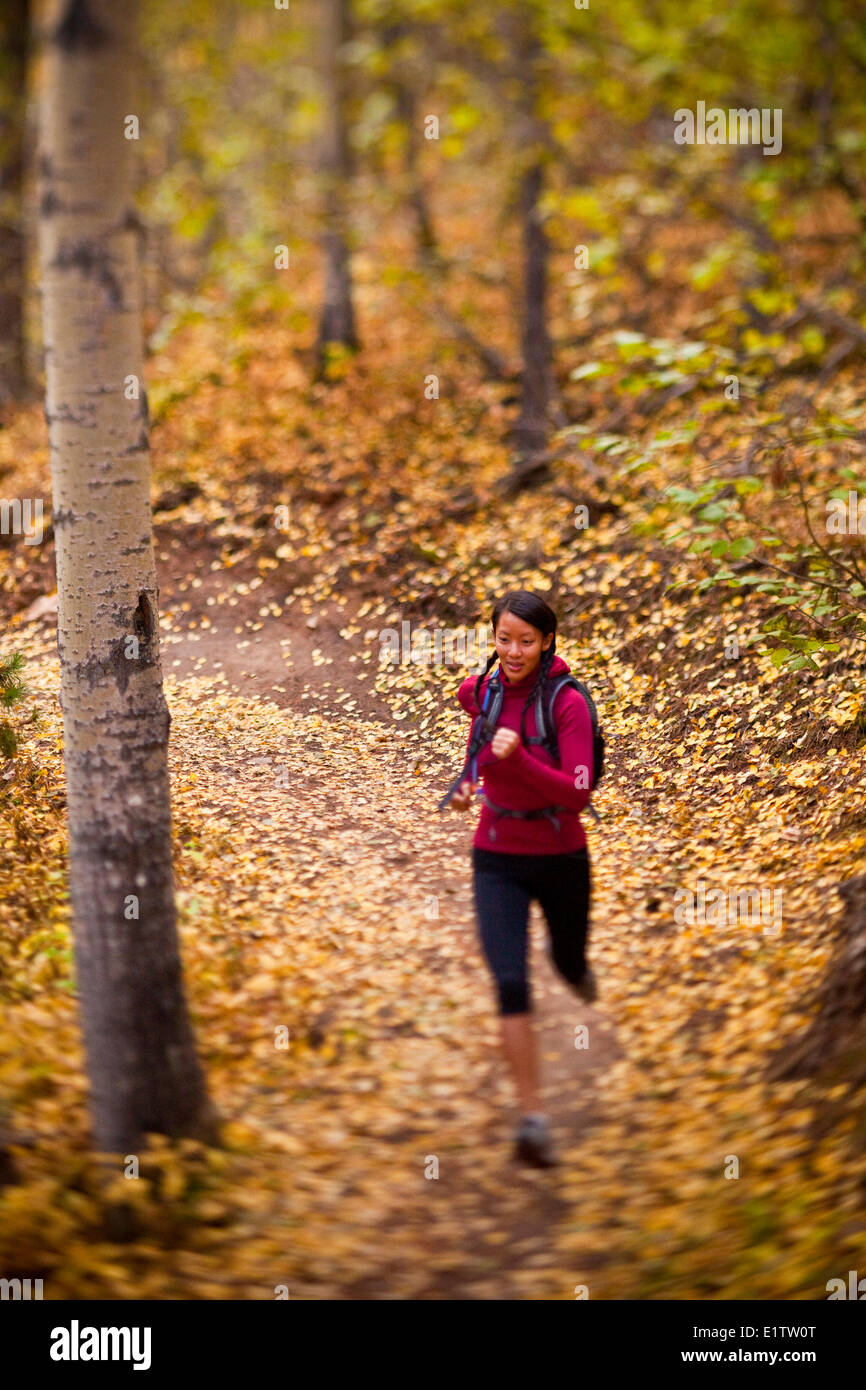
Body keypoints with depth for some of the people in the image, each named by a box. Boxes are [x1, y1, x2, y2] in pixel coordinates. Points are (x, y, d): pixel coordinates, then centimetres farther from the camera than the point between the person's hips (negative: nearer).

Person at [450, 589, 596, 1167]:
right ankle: (534, 1118, -11)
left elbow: (577, 794, -24)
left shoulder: (568, 703, -18)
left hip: (561, 858, -1)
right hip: (497, 860, 1)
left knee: (570, 965, 22)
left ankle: (577, 968, 63)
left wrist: (519, 759, -37)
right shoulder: (478, 691, -5)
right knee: (511, 985, -14)